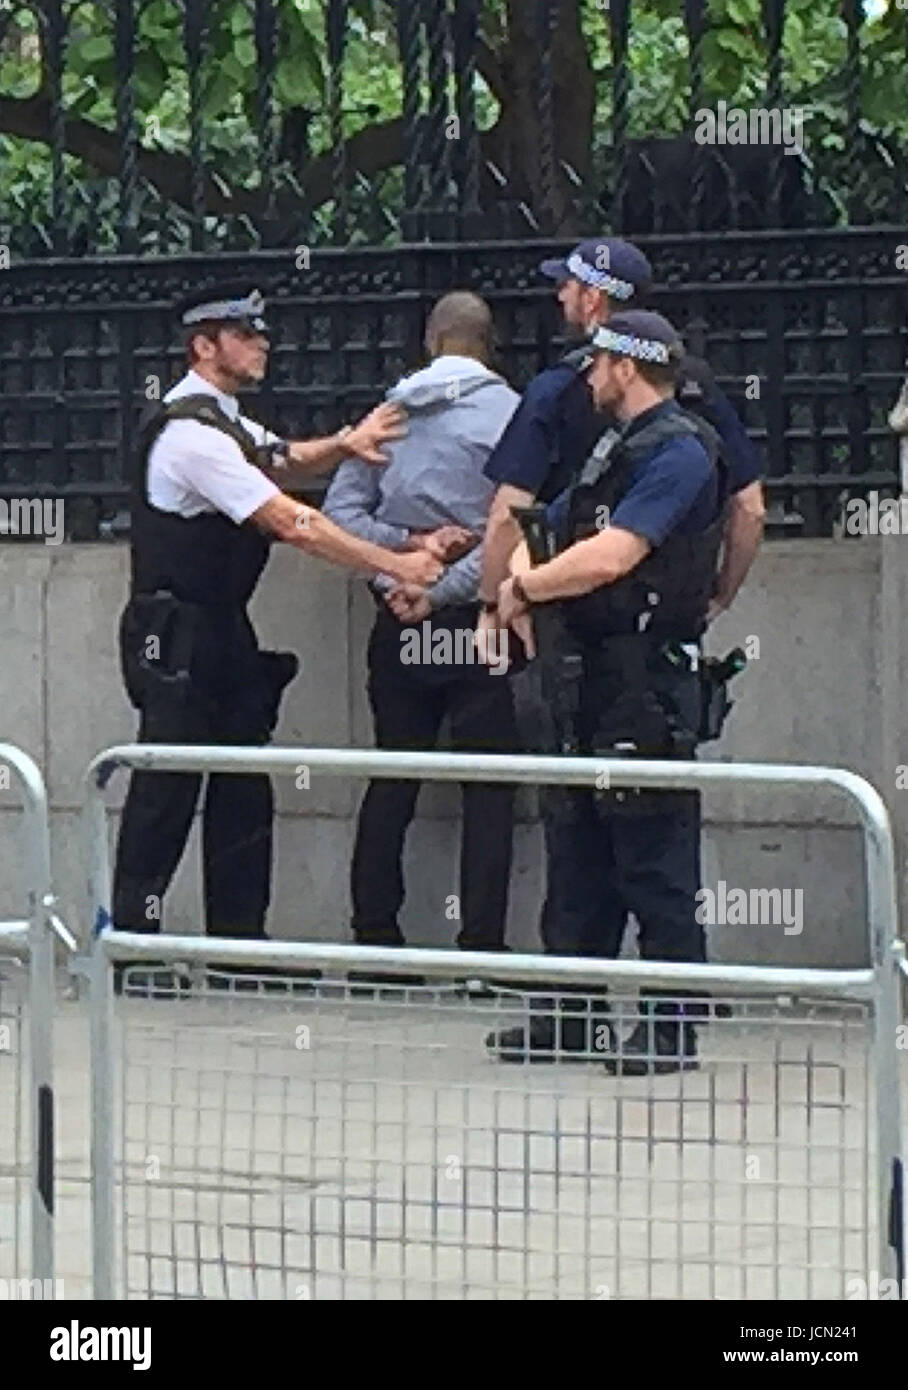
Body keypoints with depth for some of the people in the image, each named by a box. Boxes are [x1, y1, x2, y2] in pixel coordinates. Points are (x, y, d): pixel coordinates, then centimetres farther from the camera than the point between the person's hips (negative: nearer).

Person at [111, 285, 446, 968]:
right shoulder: (192, 432, -19)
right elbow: (292, 523, -22)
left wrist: (341, 444, -1)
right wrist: (397, 565, -20)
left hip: (223, 631, 10)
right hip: (177, 639, -10)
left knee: (243, 791, 9)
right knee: (166, 792, -6)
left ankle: (239, 938, 13)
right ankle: (132, 939, -1)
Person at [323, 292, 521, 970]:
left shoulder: (389, 412, 7)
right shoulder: (507, 412, -6)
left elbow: (341, 510, 3)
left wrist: (408, 543, -5)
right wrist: (441, 589, -12)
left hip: (399, 629, 4)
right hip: (477, 620, -4)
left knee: (392, 781, 12)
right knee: (489, 788, 1)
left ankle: (374, 934, 12)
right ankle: (481, 945, -4)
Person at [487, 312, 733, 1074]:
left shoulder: (680, 452, -12)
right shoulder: (617, 448, 19)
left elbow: (608, 557, -21)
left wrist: (522, 589, -8)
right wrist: (520, 581, 1)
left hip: (650, 677, -10)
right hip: (594, 674, 10)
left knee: (655, 863, -7)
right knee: (579, 848, 12)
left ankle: (672, 1029, -3)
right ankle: (572, 1012, 18)